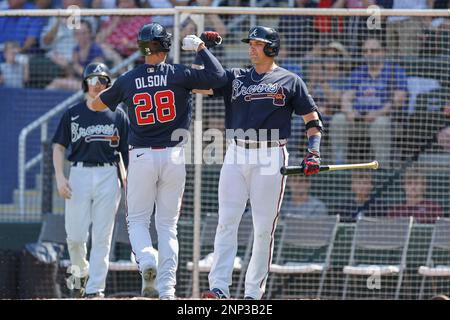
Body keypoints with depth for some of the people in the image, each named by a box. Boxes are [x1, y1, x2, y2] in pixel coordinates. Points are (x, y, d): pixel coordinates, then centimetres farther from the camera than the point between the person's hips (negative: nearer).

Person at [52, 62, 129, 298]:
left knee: (102, 236, -4)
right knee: (75, 236, -4)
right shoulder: (72, 114, 9)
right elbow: (59, 148, 8)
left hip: (108, 176, 0)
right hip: (79, 174, 0)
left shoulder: (118, 117, 9)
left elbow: (127, 154, 9)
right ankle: (80, 273, 24)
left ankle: (95, 288, -2)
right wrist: (60, 178, -6)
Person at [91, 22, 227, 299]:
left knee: (137, 219, 11)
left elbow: (97, 104, 15)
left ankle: (146, 259, -19)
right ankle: (167, 286, 1)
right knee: (168, 224, 8)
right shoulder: (178, 74, -5)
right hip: (174, 157, 0)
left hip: (142, 157, 0)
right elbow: (219, 77, -8)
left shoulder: (128, 80, 1)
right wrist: (201, 47, 3)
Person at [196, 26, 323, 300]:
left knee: (264, 228, -1)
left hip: (270, 158, -3)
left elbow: (312, 118, 7)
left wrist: (314, 152, -6)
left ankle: (254, 292, 4)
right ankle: (219, 287, -10)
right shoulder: (236, 77, 15)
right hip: (236, 156, 3)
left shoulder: (289, 81, 6)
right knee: (227, 223, -6)